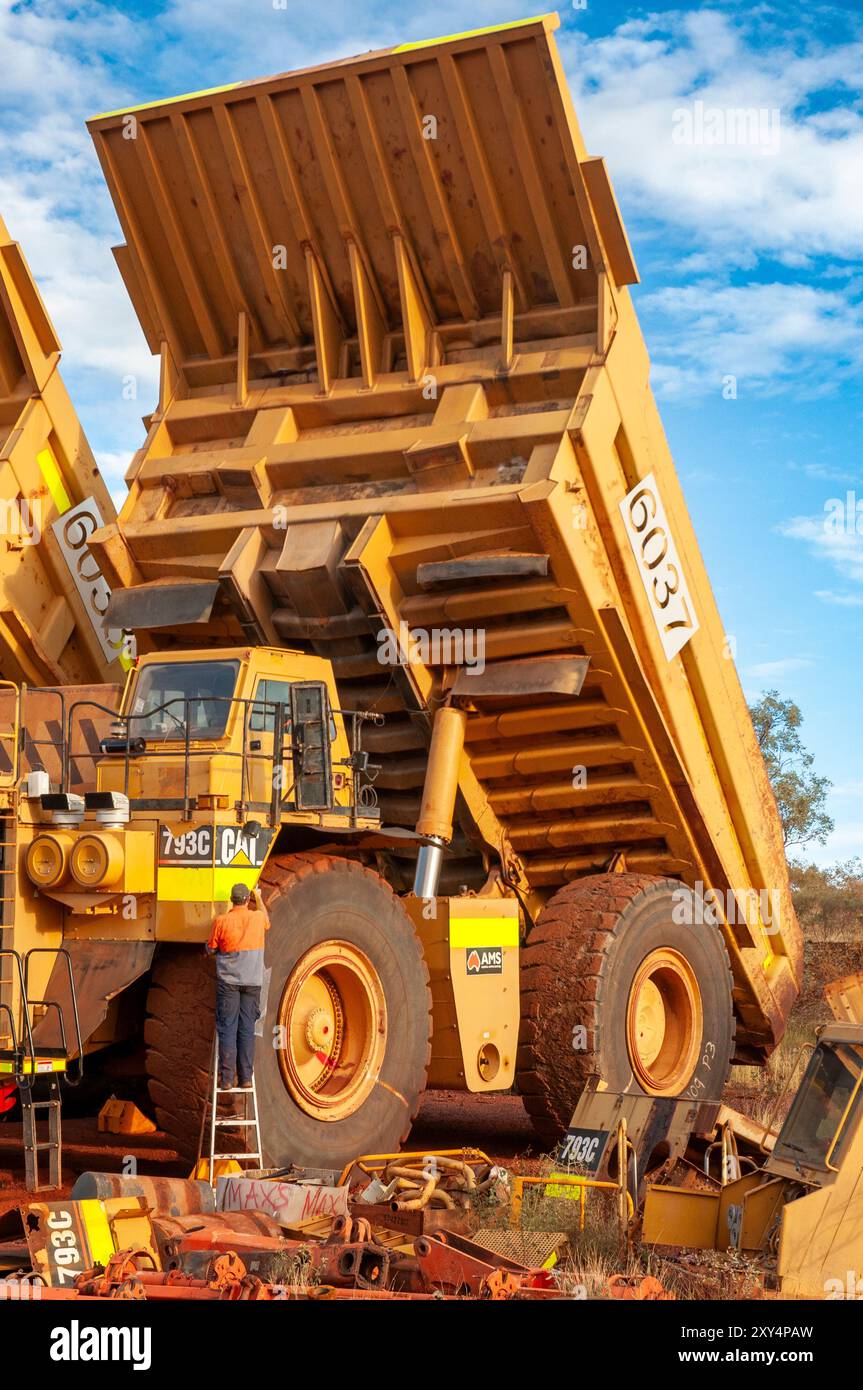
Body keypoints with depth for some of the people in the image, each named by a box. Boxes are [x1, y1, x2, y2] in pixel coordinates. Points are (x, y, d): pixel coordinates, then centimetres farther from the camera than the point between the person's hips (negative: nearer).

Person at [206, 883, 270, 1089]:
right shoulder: (258, 918, -1)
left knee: (227, 1029, 1)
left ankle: (227, 1078, -2)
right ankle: (246, 1078, 5)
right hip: (252, 981, 2)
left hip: (228, 981, -2)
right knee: (247, 1030, 6)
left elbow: (211, 949, 2)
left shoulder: (221, 921, -8)